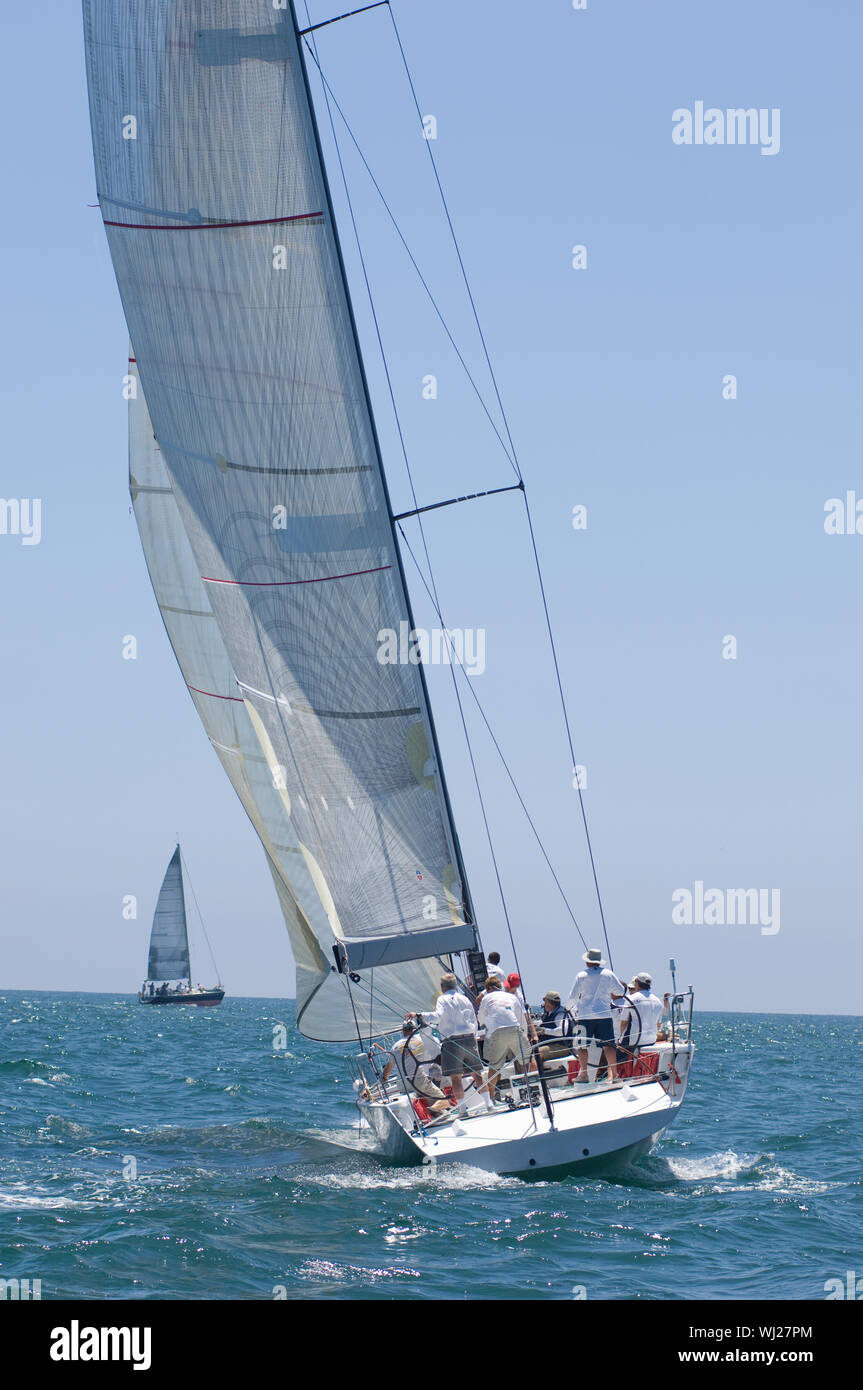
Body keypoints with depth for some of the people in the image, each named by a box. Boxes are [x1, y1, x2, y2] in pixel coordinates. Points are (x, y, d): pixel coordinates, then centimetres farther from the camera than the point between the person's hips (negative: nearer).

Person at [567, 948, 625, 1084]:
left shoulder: (581, 976, -2)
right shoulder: (609, 974, 3)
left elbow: (572, 997, 2)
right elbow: (621, 992, 14)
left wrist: (570, 1008, 22)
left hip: (585, 1015, -1)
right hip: (604, 1015, 2)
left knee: (582, 1046, 6)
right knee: (608, 1045, 1)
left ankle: (583, 1074, 4)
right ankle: (614, 1073, -4)